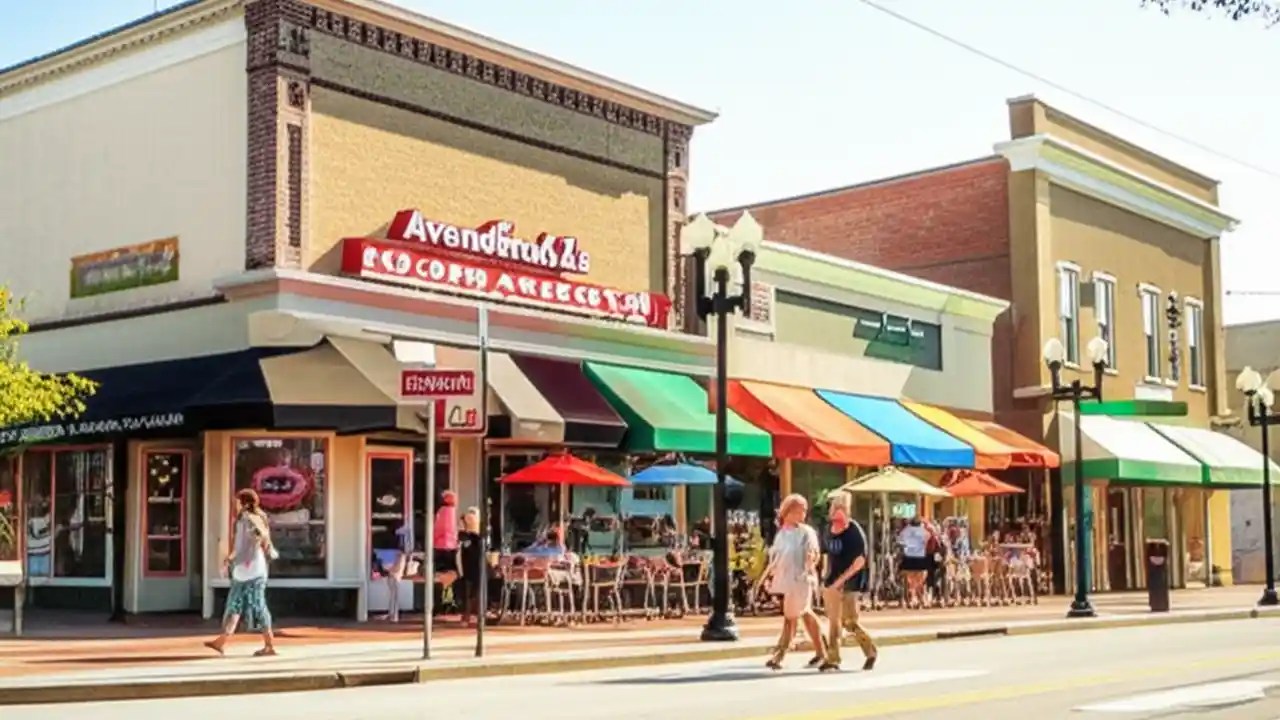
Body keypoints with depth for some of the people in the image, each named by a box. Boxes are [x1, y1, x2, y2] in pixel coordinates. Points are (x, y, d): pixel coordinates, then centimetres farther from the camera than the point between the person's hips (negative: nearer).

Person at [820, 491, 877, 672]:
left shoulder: (854, 531, -14)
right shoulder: (831, 531, 6)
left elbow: (860, 561, -17)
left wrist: (840, 580, -19)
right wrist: (827, 579, 11)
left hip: (849, 583, -7)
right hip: (832, 582, 7)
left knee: (849, 621, -6)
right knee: (833, 620, 9)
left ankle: (870, 651, 14)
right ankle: (832, 658, 16)